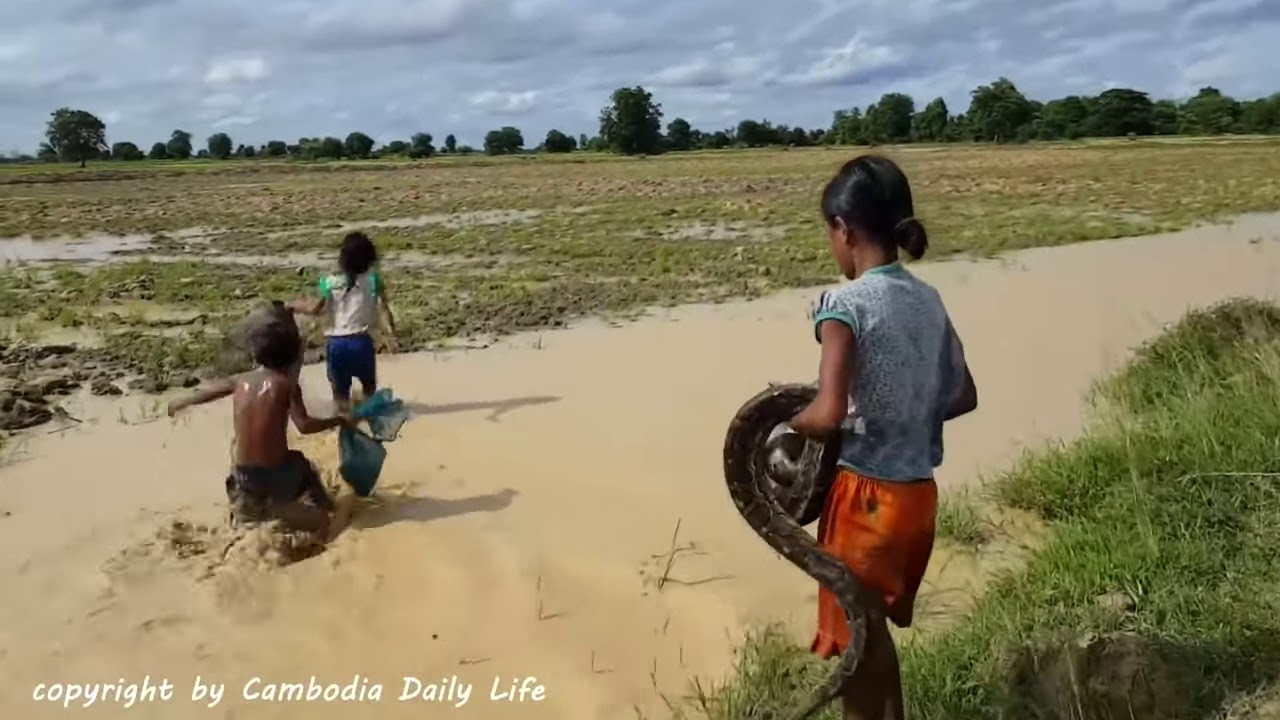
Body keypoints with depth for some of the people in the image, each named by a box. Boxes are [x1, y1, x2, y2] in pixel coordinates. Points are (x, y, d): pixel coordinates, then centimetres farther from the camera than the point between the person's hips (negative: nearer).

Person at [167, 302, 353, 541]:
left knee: (246, 519, 33)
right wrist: (339, 420, -4)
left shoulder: (240, 381, 4)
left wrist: (179, 403, 41)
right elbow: (304, 425, -17)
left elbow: (210, 389, 23)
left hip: (245, 476, 5)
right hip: (278, 474, -5)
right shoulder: (287, 384, -9)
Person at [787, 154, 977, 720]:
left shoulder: (846, 303, -18)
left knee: (850, 639, 11)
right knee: (873, 629, 26)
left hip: (867, 496, -7)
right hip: (917, 494, 7)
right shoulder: (927, 300, 4)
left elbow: (828, 416, -27)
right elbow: (963, 396, 13)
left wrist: (791, 422, -7)